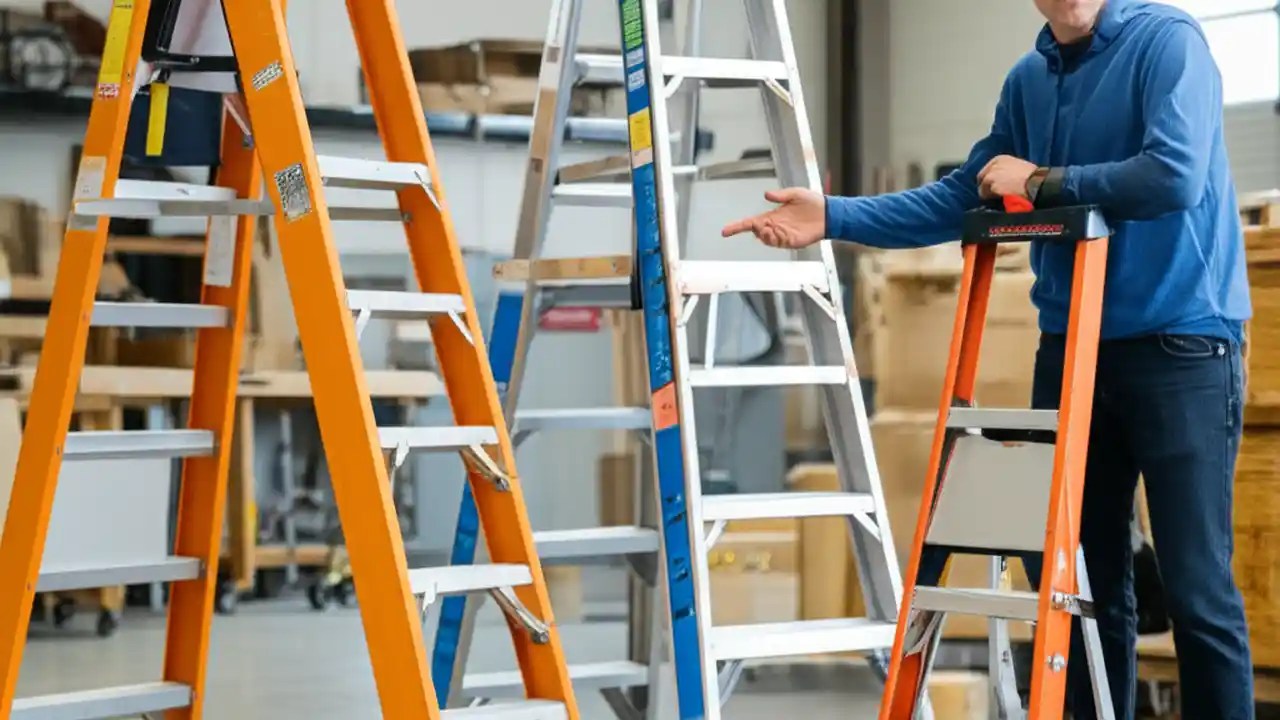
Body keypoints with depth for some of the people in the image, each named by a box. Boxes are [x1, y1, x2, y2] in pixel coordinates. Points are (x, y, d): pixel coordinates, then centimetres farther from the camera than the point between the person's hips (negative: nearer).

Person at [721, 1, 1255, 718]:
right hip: (1071, 345, 7)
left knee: (1198, 588, -5)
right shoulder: (1029, 79, 12)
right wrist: (833, 217, 6)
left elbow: (1176, 176, -22)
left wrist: (1041, 183, -10)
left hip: (1181, 344, -7)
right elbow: (962, 199, 15)